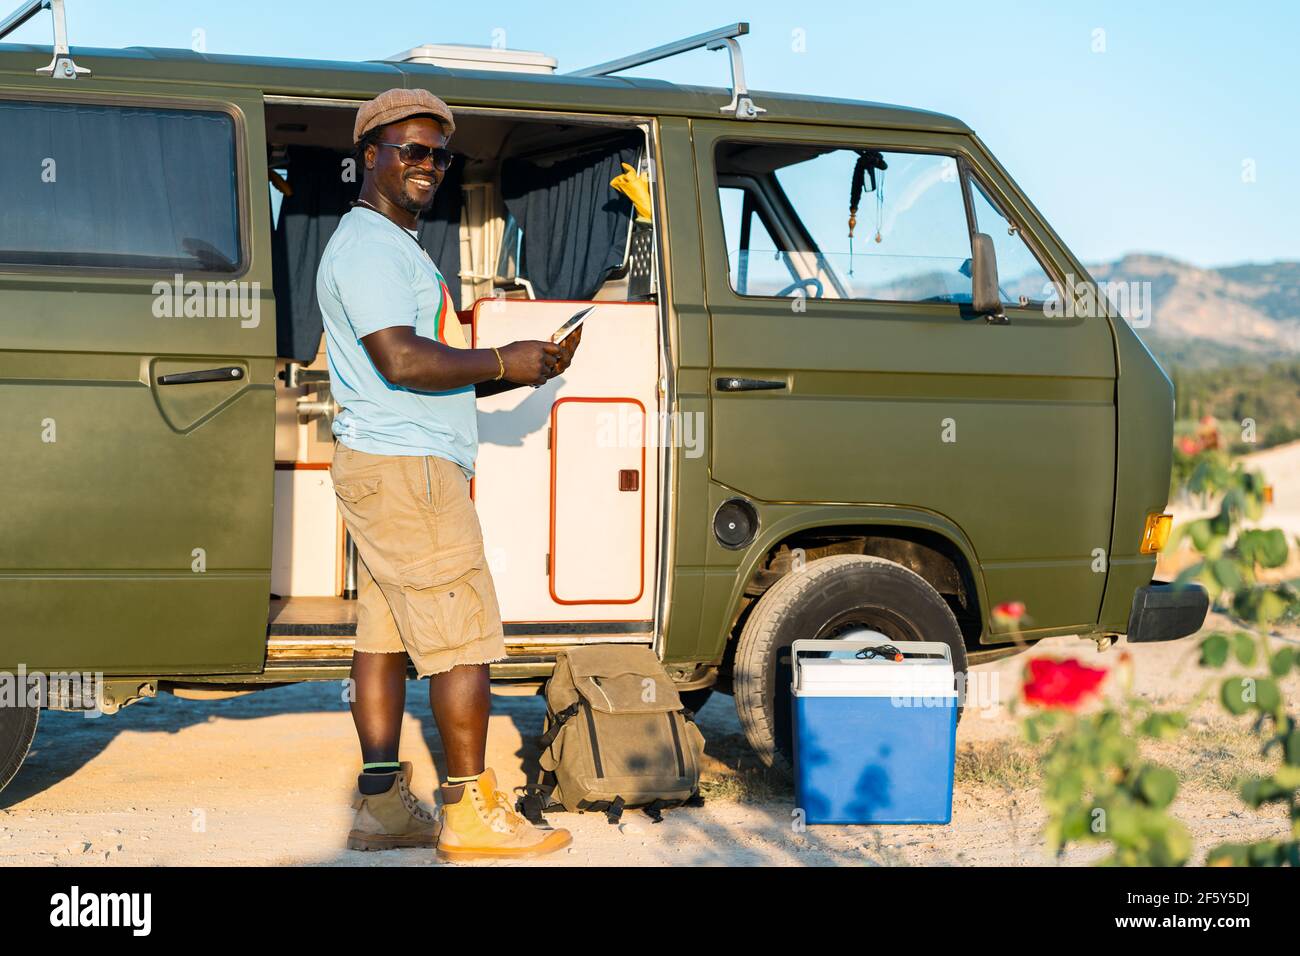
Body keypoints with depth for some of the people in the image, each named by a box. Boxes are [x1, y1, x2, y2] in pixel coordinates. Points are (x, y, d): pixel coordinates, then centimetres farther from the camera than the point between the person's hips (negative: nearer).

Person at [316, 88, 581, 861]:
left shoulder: (396, 247, 23)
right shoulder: (368, 245, -11)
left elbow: (441, 376, 23)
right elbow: (402, 360, -24)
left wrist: (527, 371, 9)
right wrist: (502, 362, -13)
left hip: (386, 469, 11)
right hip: (407, 468, -11)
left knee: (387, 635, 9)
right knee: (465, 639, -7)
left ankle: (384, 806, 12)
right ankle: (472, 813, -2)